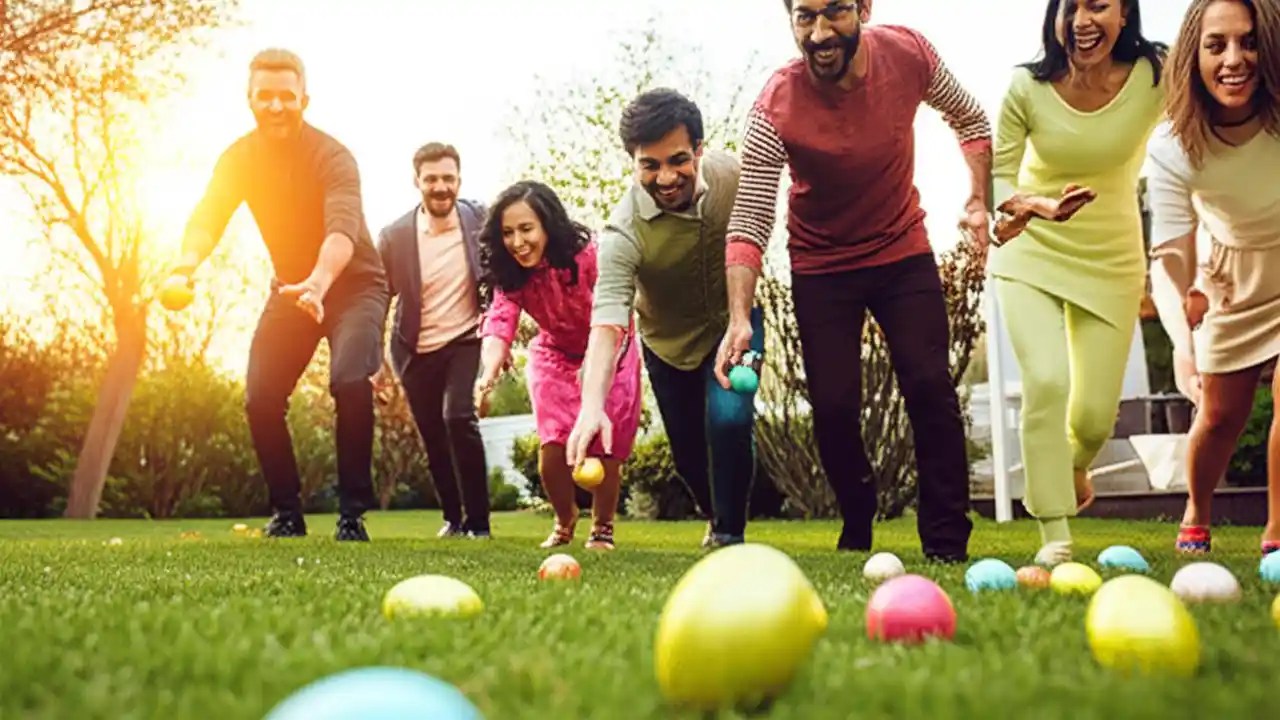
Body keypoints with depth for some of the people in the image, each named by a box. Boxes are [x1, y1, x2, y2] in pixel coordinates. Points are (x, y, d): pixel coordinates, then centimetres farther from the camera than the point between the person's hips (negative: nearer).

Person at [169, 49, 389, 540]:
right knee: (260, 396, -6)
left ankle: (352, 512, -13)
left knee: (350, 381, -27)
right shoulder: (239, 159, -8)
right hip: (290, 287, 5)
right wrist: (187, 268, -44)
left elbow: (343, 228, -41)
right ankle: (287, 513, 11)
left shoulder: (332, 156, -24)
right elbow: (207, 216, -20)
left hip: (353, 282, -5)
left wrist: (318, 284, -61)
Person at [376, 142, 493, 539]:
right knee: (434, 440, 9)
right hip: (417, 353, 2)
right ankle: (452, 517, 32)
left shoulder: (481, 219, -8)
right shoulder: (394, 236, -8)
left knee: (458, 417, -22)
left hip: (466, 342, -2)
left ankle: (478, 521, -10)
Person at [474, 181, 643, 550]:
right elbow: (499, 324, -32)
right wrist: (489, 375, -52)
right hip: (555, 355, 3)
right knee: (553, 445, -9)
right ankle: (565, 520, 19)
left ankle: (602, 527, 18)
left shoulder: (591, 255, -31)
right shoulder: (511, 274, -20)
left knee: (604, 446, -7)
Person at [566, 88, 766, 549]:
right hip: (669, 341, 0)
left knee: (728, 420, -22)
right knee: (689, 452, 10)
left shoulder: (732, 175, -24)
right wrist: (592, 405, -60)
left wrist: (742, 323, 1)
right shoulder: (625, 231, -34)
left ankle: (730, 534, -1)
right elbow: (607, 320, -45)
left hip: (733, 322, 1)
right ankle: (716, 517, 43)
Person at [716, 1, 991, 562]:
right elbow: (749, 221, -27)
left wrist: (977, 200, -9)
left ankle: (947, 544, 1)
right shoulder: (775, 109, -25)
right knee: (833, 405, -3)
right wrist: (739, 318, -40)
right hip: (821, 268, -1)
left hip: (903, 251, 2)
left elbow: (969, 119, 4)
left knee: (930, 388, -8)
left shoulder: (908, 53, -17)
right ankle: (857, 530, 21)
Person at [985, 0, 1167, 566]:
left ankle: (1072, 469, 40)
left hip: (1112, 260, 1)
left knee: (1096, 412, 2)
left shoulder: (1155, 79, -16)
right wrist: (1041, 206, -28)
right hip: (1031, 254, -1)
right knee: (1046, 382, -19)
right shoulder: (1027, 88, -15)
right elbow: (998, 176, -7)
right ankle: (1054, 535, -7)